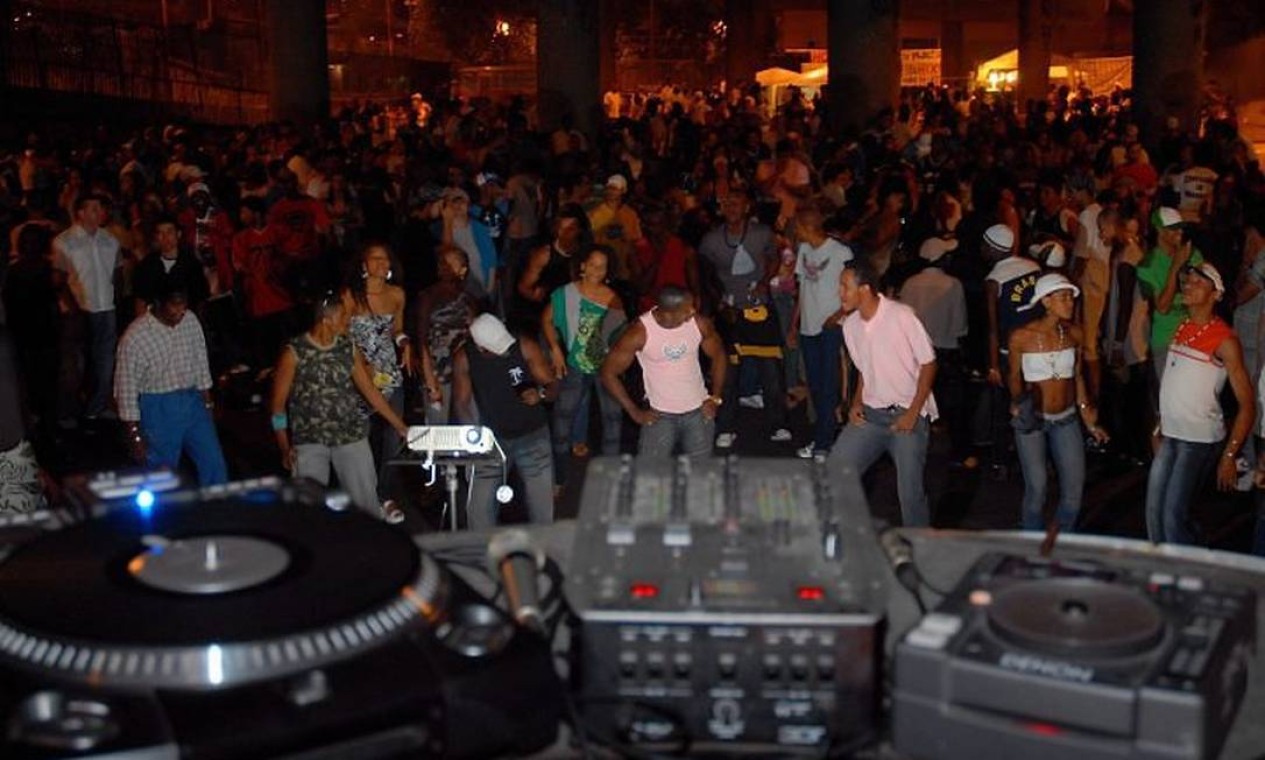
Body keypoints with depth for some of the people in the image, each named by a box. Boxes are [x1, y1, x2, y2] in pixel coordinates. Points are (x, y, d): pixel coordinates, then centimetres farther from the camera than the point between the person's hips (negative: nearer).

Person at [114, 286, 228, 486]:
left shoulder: (191, 321, -3)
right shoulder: (135, 337, -17)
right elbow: (126, 391, -13)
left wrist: (208, 403, 12)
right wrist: (135, 436, -11)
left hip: (193, 402, 5)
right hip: (158, 411, -5)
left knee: (215, 465, 6)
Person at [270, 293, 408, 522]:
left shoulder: (348, 348, 5)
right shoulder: (294, 353, -8)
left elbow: (370, 391, 11)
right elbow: (278, 403, -4)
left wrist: (399, 426, 9)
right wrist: (284, 448, -9)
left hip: (351, 434, 3)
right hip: (309, 438, -3)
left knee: (365, 497, 3)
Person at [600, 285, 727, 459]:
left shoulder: (699, 323, -13)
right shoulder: (640, 332, -21)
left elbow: (718, 355, 7)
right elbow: (608, 373, -11)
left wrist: (715, 398, 2)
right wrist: (634, 412, -8)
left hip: (698, 411, 2)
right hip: (660, 415, -2)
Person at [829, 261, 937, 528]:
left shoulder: (902, 316, -14)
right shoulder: (850, 325, 5)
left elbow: (928, 363, -10)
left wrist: (913, 413, -14)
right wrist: (856, 403, 2)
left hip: (908, 414, -6)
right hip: (871, 413, 6)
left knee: (910, 491, -7)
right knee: (837, 468, -5)